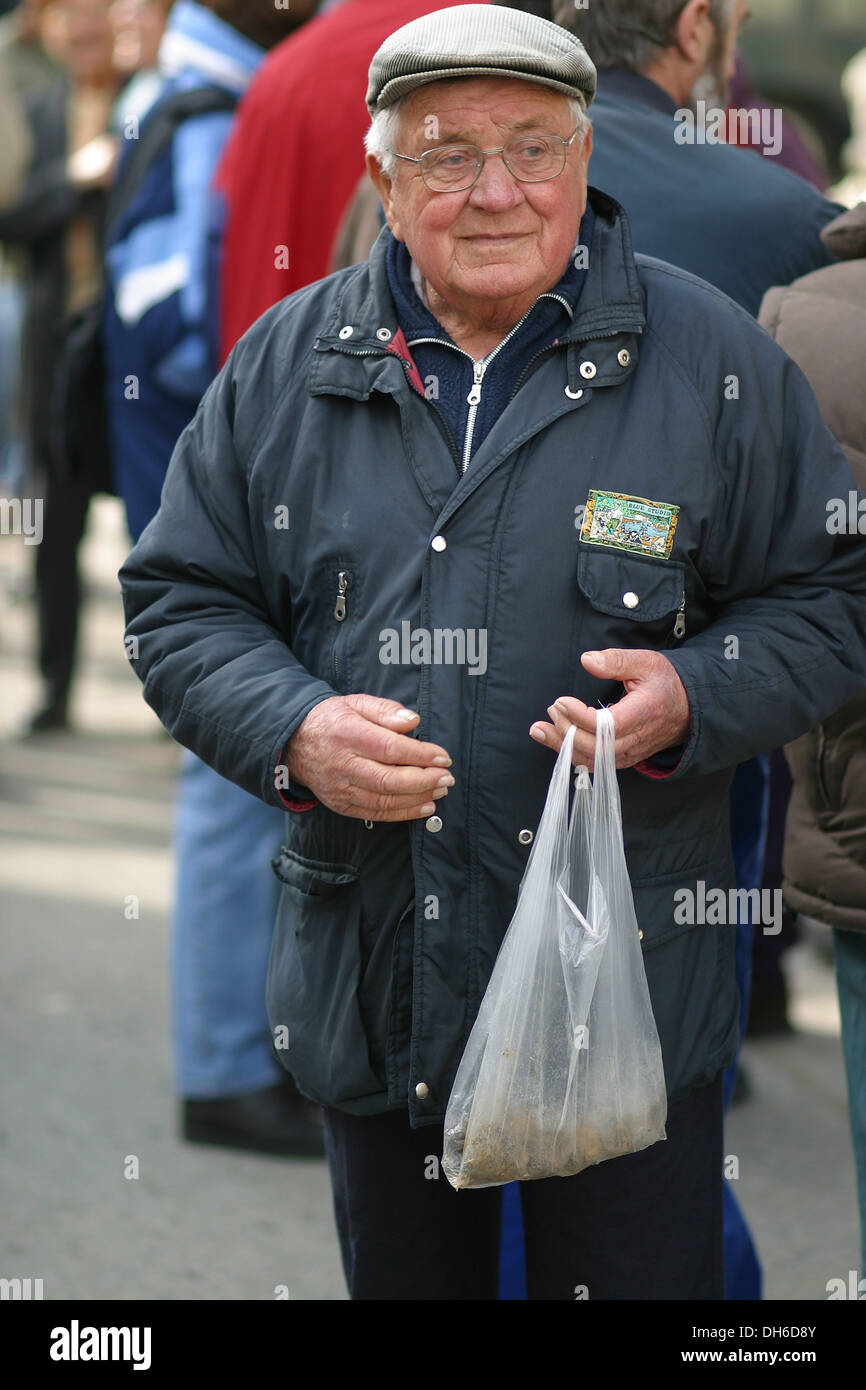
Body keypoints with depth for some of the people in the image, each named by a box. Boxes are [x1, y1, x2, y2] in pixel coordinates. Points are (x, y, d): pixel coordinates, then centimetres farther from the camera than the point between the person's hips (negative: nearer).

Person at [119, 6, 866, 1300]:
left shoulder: (713, 358, -2)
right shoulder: (283, 364, 5)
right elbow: (177, 602, 9)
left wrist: (693, 701, -15)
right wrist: (292, 730, -11)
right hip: (366, 986, 3)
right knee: (403, 1283, 17)